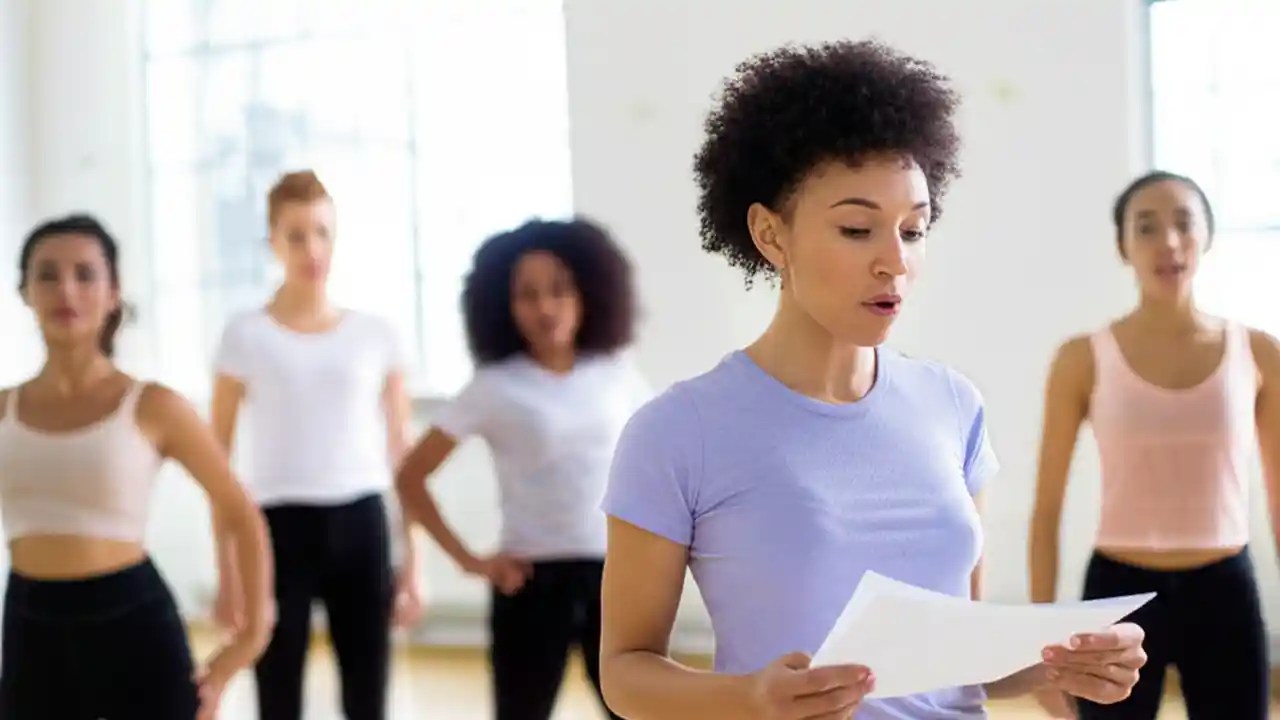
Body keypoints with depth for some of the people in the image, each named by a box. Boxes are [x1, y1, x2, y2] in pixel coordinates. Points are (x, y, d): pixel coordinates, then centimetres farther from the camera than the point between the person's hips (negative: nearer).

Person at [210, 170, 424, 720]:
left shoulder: (376, 334, 6)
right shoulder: (246, 335, 0)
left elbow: (402, 454, 9)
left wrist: (412, 560, 6)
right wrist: (227, 570, -2)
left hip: (361, 525, 2)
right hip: (281, 528, -2)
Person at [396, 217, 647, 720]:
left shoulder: (615, 374, 3)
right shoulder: (495, 388, -6)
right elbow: (410, 477, -5)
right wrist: (468, 559, -9)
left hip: (614, 577, 3)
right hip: (534, 583, -3)